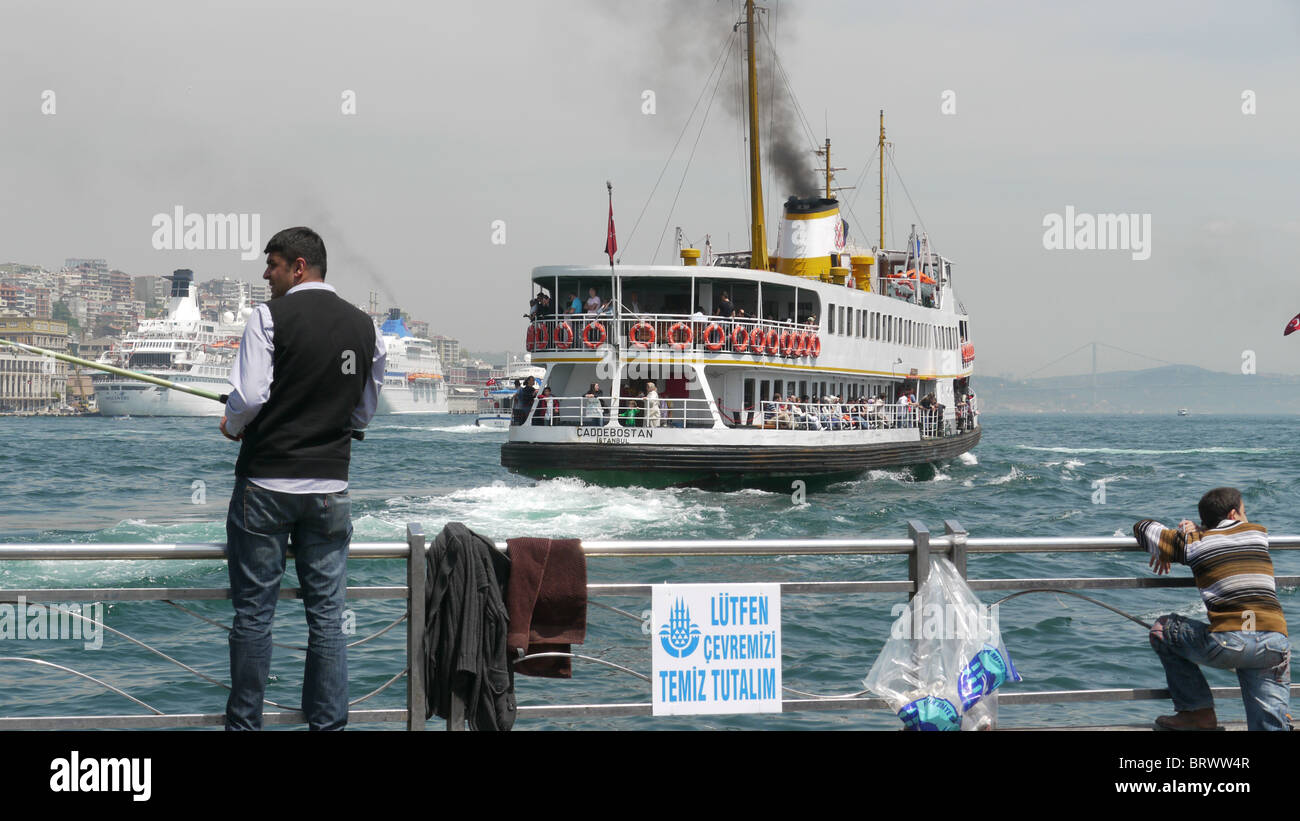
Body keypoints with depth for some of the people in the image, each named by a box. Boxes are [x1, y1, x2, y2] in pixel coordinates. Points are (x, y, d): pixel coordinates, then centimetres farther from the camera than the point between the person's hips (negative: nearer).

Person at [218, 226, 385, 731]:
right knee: (327, 614, 8)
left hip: (266, 482, -4)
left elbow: (249, 397, -16)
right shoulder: (365, 327, 6)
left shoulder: (271, 316, -9)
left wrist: (232, 426, 4)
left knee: (254, 612, 4)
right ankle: (328, 723, 10)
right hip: (330, 487, 4)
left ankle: (244, 723, 10)